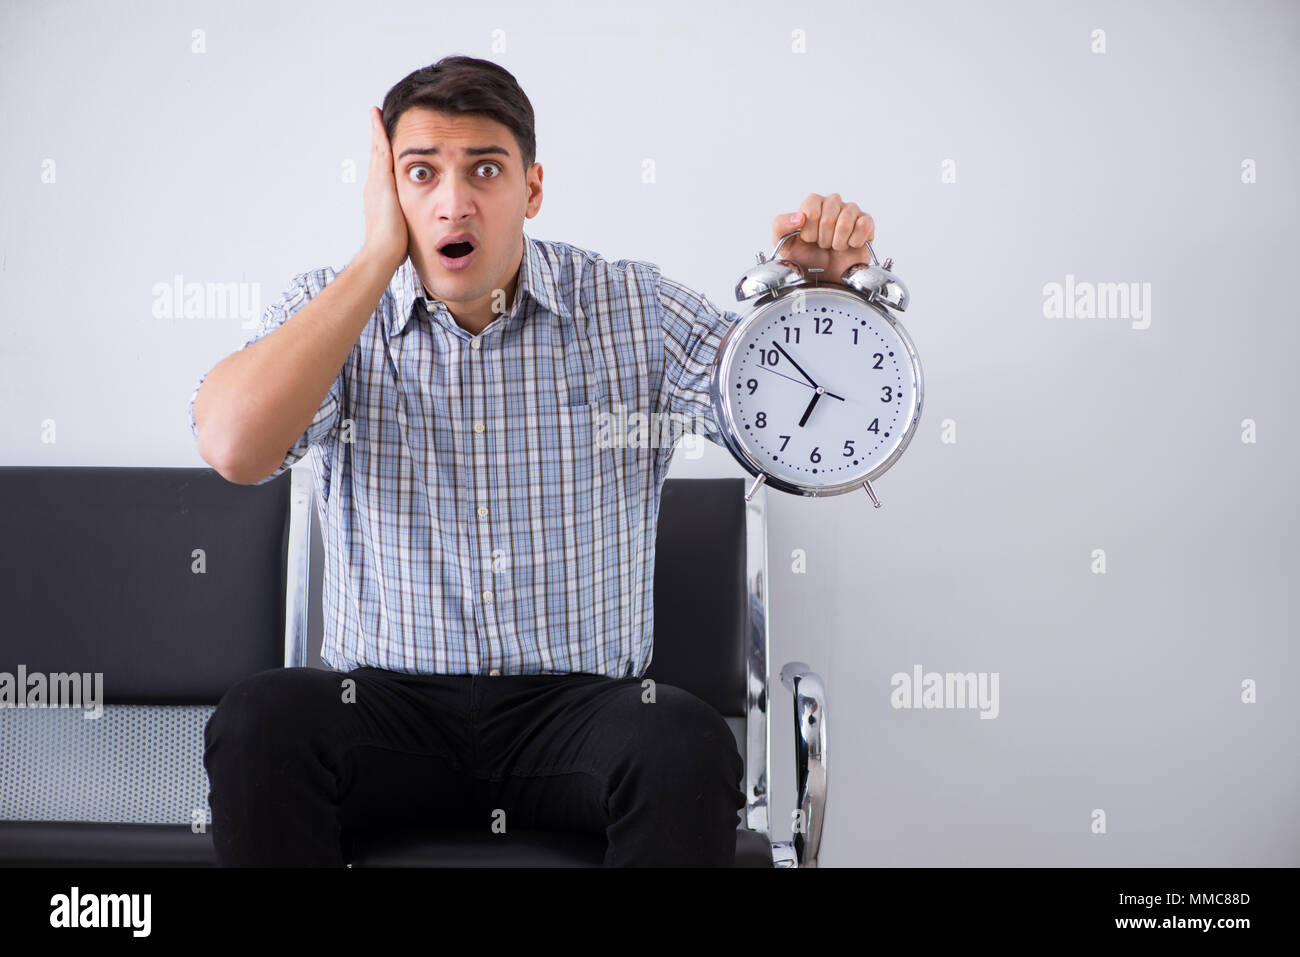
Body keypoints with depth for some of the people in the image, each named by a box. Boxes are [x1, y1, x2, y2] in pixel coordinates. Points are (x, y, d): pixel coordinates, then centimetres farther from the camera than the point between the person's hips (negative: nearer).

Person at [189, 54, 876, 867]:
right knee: (260, 722, -30)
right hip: (390, 703, 0)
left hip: (582, 703, 0)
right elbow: (235, 447, -18)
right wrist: (378, 258, -14)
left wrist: (823, 285, -19)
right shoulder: (328, 314, 2)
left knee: (689, 745, -31)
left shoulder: (634, 310, 2)